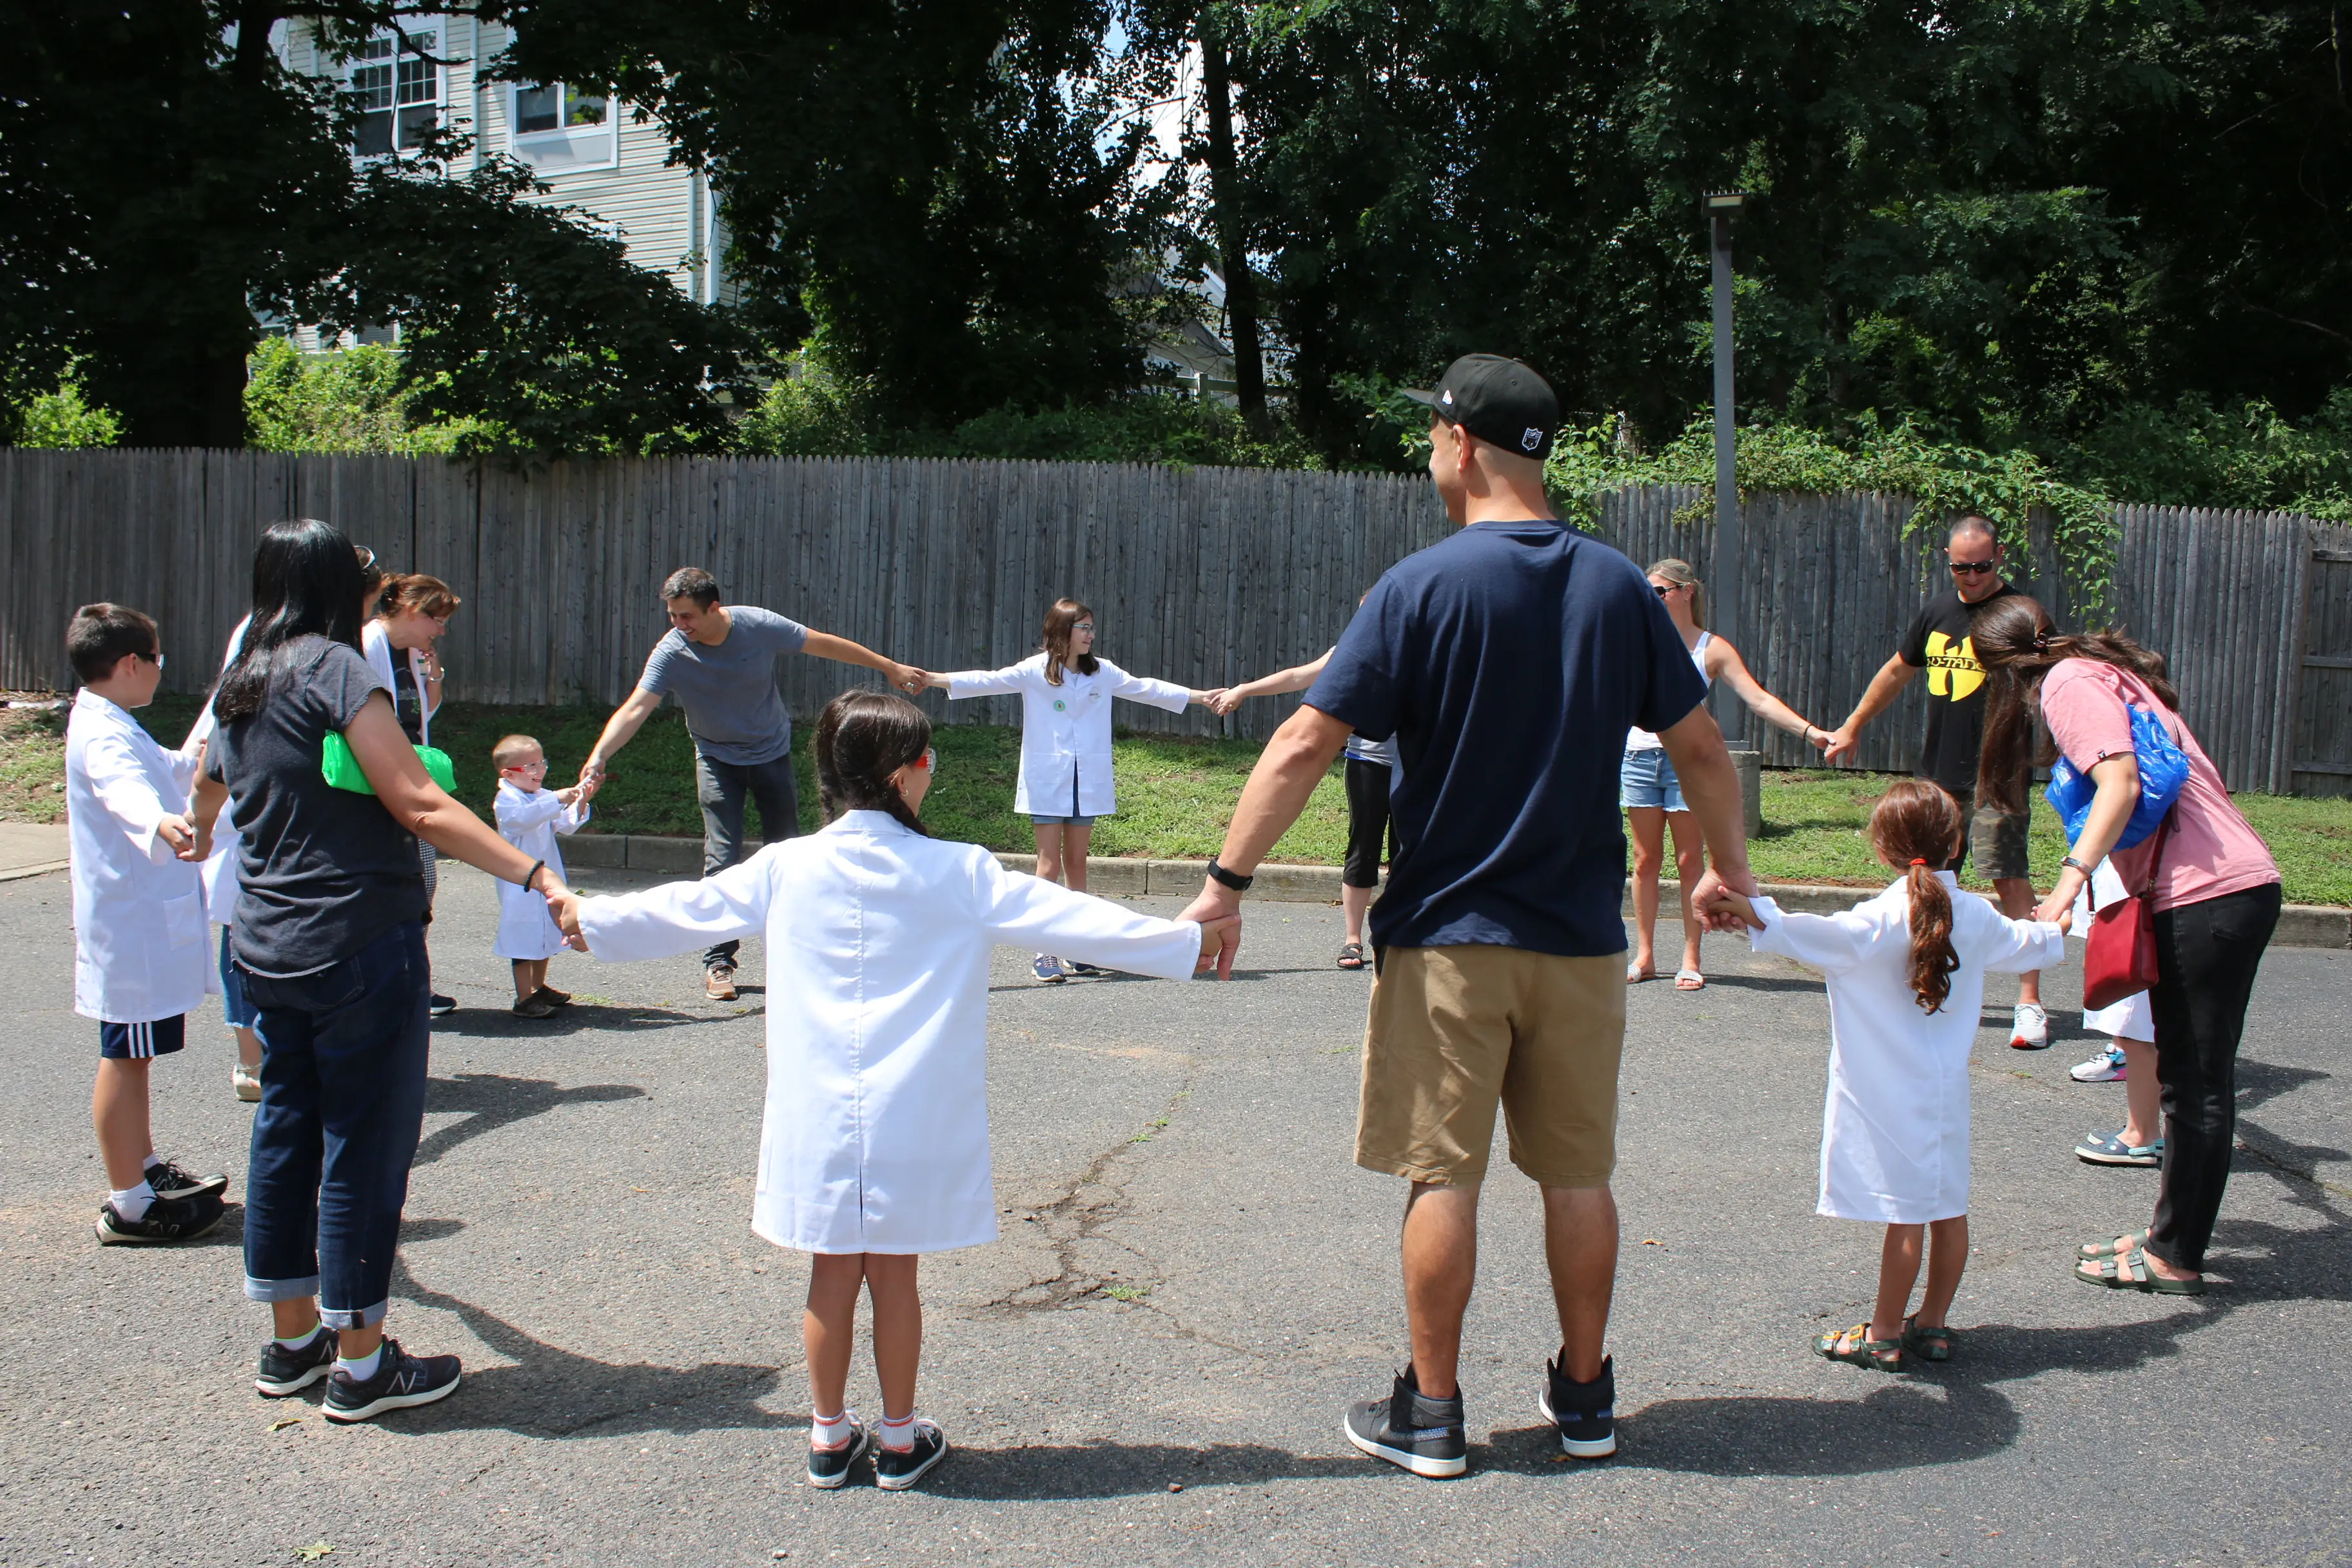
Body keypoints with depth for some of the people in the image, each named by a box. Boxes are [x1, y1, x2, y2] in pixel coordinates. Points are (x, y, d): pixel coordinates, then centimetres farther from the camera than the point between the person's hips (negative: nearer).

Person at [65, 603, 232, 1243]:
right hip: (132, 925, -11)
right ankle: (128, 1205, 3)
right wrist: (162, 823, -65)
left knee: (134, 1053, 20)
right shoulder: (104, 737, -20)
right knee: (125, 1056, -4)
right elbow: (127, 788, -44)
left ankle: (147, 1170, 34)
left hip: (145, 920, 11)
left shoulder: (111, 727, 15)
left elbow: (164, 768, 38)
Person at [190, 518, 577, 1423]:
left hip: (269, 947, 9)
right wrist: (537, 877, -26)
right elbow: (420, 807, -22)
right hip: (360, 945, -8)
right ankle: (360, 1365, 9)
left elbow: (209, 784, 32)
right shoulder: (334, 669, -14)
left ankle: (292, 1342, 28)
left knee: (286, 1130, 16)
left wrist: (199, 839, 56)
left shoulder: (241, 685, 11)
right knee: (365, 1142, 0)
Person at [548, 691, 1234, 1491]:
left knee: (832, 1274, 14)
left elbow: (684, 908, 12)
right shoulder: (957, 874, -8)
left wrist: (589, 918, 29)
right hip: (912, 1117, -2)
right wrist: (1186, 941, 2)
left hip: (816, 1116, 2)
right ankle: (901, 1439, 24)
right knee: (895, 1276, 10)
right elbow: (1070, 918, -5)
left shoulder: (787, 869, -1)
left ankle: (828, 1435, 26)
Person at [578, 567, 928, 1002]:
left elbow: (825, 644, -9)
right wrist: (598, 757, -46)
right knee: (722, 860, -13)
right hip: (717, 760, -1)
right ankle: (718, 962, -7)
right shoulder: (671, 652, -21)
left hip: (773, 753, 1)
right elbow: (634, 709, -29)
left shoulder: (759, 625, -20)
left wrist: (890, 667, -3)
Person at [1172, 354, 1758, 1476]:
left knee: (1443, 1173, 4)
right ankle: (1585, 1399, 24)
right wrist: (1729, 870, 24)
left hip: (1449, 935, -4)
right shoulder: (1618, 585, 3)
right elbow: (1701, 748, 9)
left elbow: (1306, 742, -14)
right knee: (1577, 1172, 13)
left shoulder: (1422, 585, -10)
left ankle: (1430, 1413, 14)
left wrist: (1226, 882, -10)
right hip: (1582, 935, 4)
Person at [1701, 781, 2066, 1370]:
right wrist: (2056, 932, 50)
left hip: (1892, 1095, -6)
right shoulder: (1976, 916, 7)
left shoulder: (1881, 921, -13)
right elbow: (2021, 944, 28)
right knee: (1948, 1207, 12)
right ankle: (1933, 1323, 24)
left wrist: (1757, 918, -39)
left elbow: (1823, 936, -31)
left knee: (1906, 1212, -4)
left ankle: (1884, 1334, 5)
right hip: (1948, 1087, 6)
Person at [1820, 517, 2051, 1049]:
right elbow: (1897, 671, 26)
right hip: (1938, 773, 6)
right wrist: (1852, 727, 31)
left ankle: (2029, 1001, -6)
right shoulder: (1936, 611, 13)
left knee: (2009, 878, -10)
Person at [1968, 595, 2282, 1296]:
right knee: (2196, 1079, 14)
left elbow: (2120, 781, -19)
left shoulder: (2067, 682, -4)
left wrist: (2071, 876, -26)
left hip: (2206, 896, -10)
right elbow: (2170, 775, 17)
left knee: (2195, 1086, -2)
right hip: (2242, 887, 10)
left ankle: (2174, 1258, 6)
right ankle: (2170, 1235, 23)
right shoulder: (2103, 672, 23)